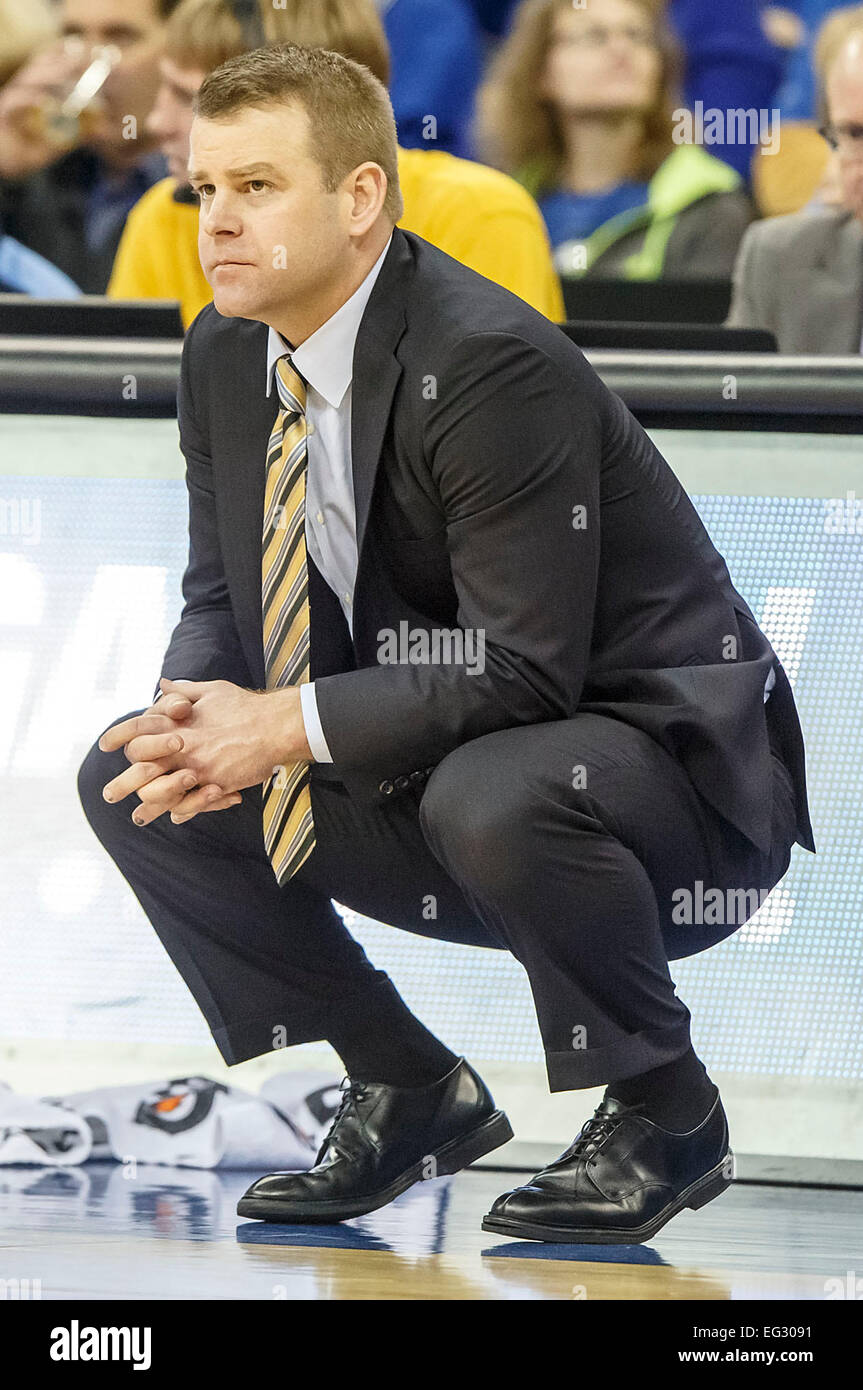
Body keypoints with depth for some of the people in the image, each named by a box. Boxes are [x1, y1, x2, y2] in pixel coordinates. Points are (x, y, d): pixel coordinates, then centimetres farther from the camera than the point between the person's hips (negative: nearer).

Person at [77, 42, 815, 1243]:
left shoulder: (491, 367, -26)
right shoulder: (226, 354, -1)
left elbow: (522, 673, -28)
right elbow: (224, 595, 8)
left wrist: (287, 727, -28)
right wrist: (197, 717, -16)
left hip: (662, 751, -8)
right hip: (431, 780, 8)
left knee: (496, 794, -40)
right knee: (127, 782, 0)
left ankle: (664, 1114, -12)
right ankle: (414, 1094, 9)